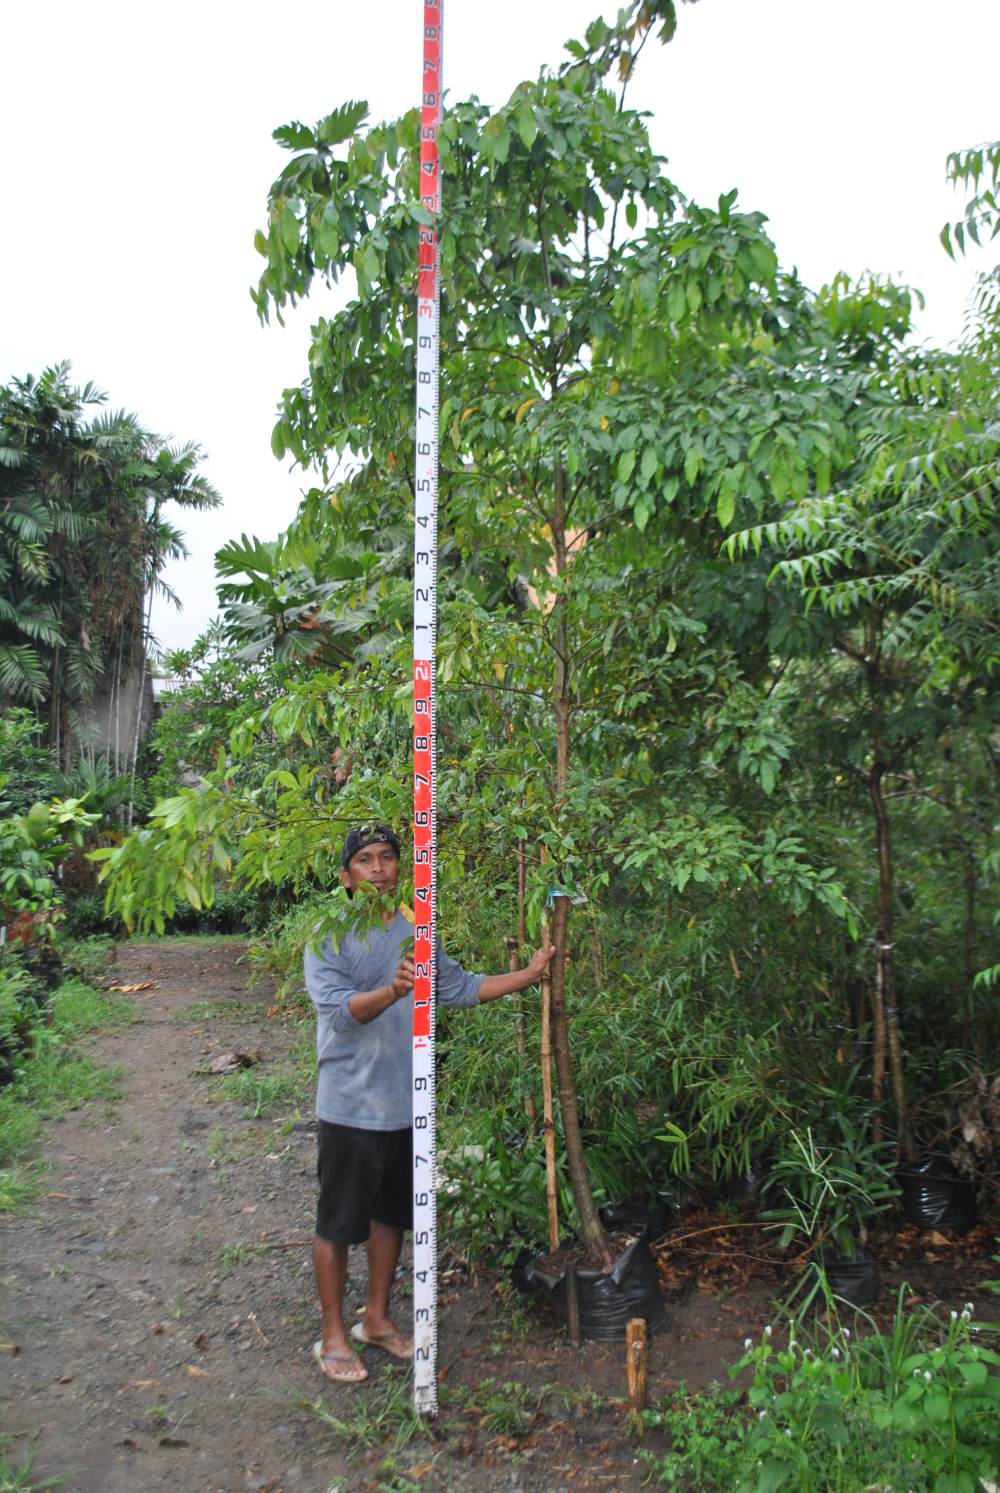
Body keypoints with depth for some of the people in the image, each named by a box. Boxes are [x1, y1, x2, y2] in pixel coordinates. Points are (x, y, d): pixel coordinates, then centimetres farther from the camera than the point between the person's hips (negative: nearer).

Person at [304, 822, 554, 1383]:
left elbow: (462, 987, 12)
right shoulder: (329, 937, -12)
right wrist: (392, 991, -44)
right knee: (338, 1224, 7)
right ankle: (333, 1334, 25)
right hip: (351, 1108, -5)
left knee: (391, 1215, 19)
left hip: (407, 1105, 6)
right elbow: (339, 1009, -25)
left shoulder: (416, 932, 6)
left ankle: (377, 1318, 36)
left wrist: (529, 975, 5)